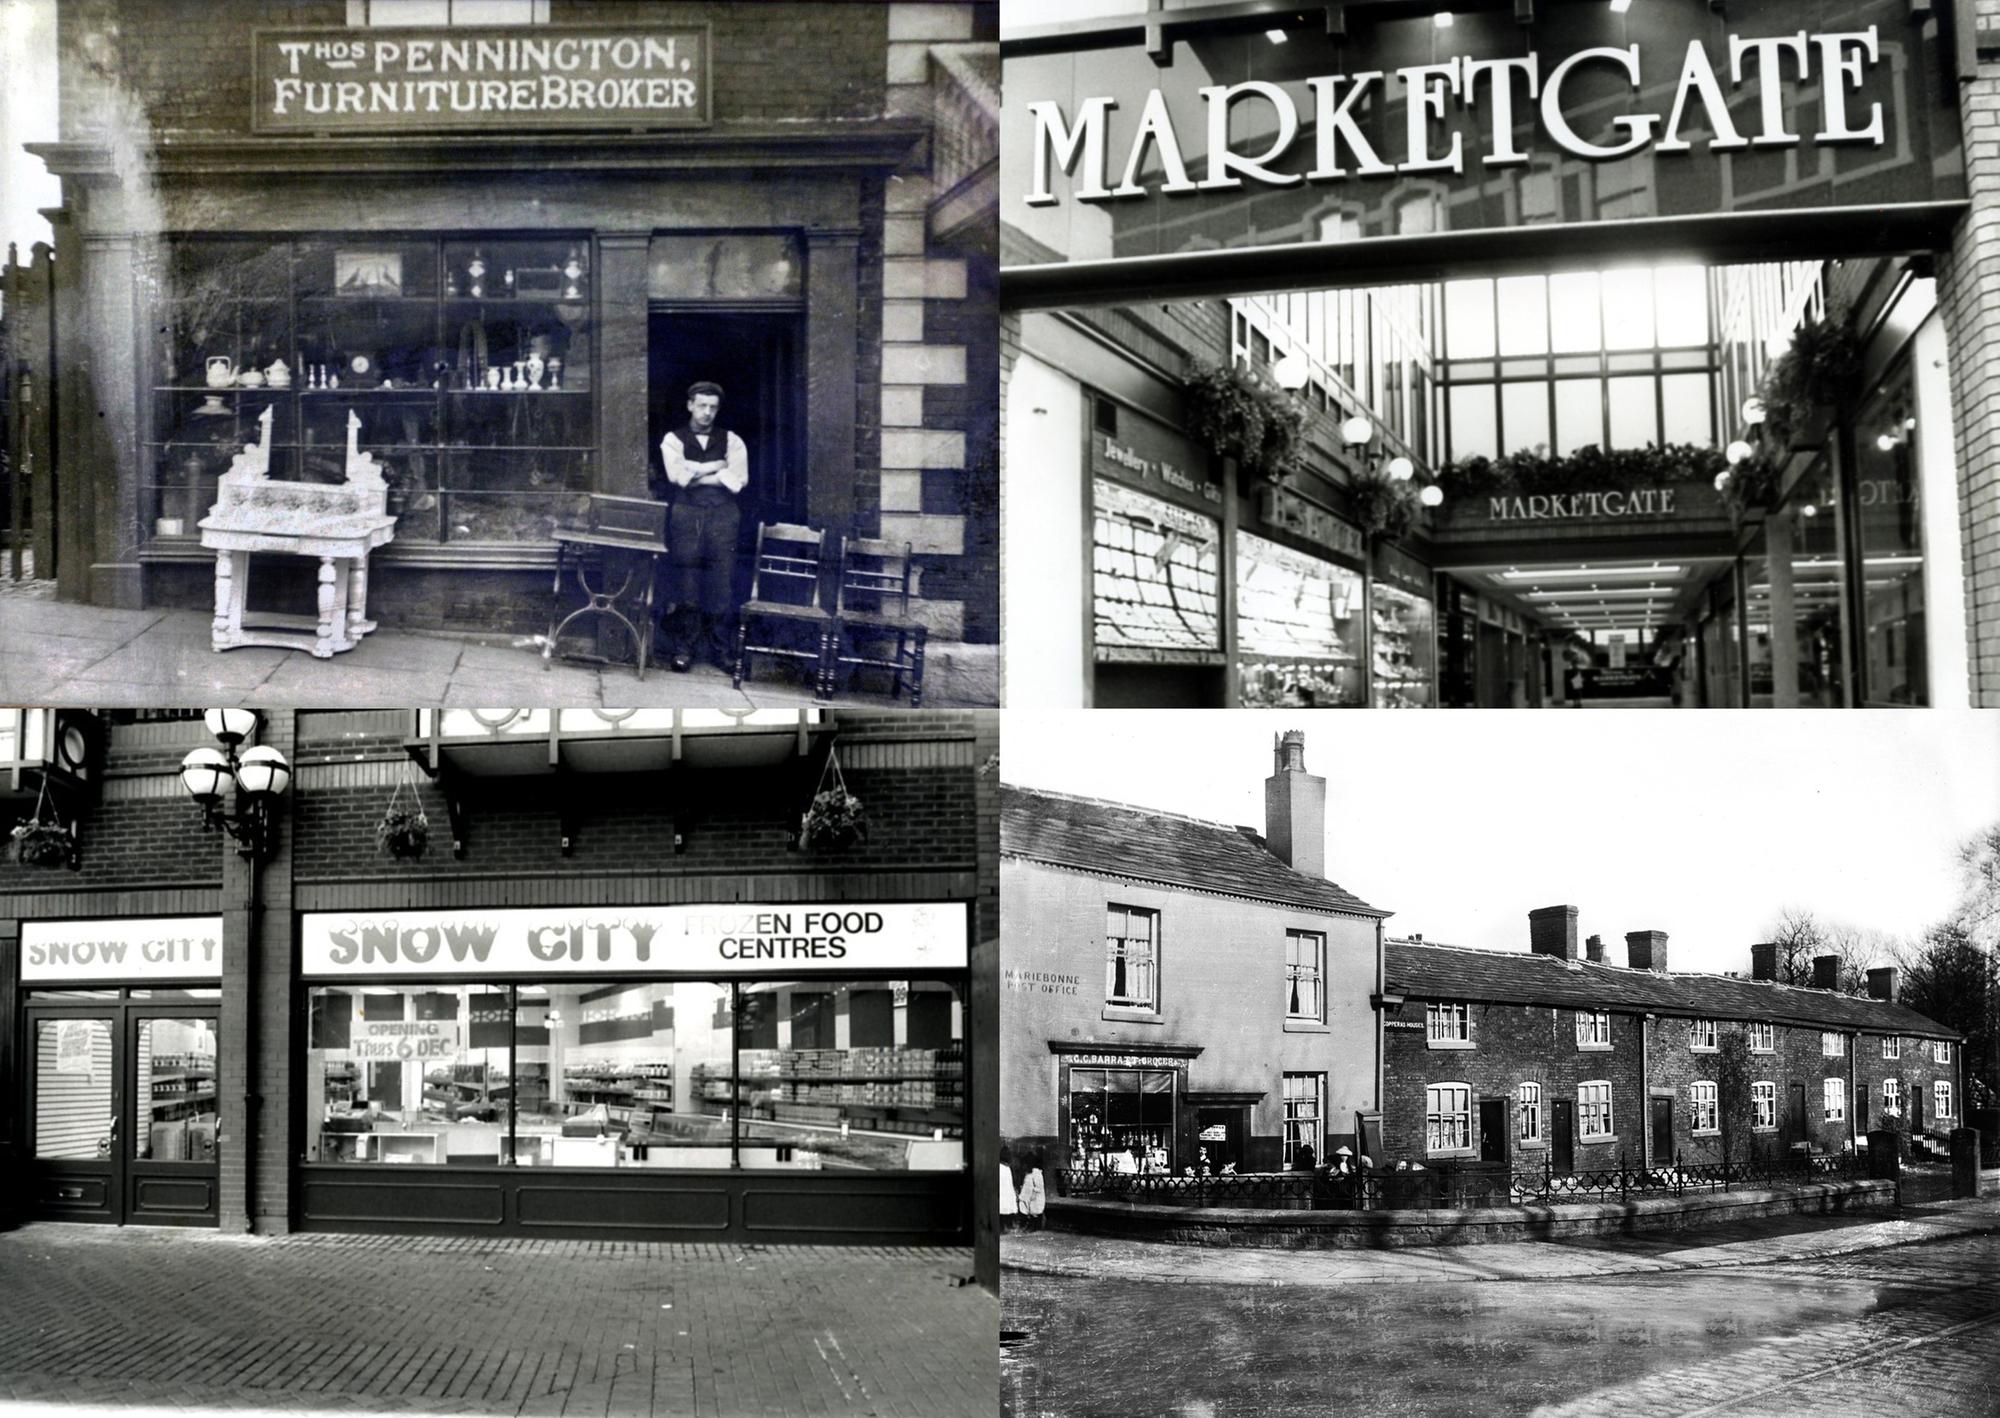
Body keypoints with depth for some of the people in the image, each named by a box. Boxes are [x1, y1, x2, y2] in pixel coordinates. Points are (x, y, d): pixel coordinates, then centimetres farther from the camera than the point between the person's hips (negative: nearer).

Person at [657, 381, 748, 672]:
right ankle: (682, 648, 2)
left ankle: (720, 649, 4)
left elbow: (738, 480, -1)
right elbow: (677, 475, -8)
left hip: (723, 514, 1)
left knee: (722, 582, -3)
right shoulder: (674, 439, 10)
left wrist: (696, 475, -3)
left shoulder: (731, 441, 14)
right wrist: (716, 467, -3)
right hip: (687, 513, -1)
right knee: (685, 582, -5)